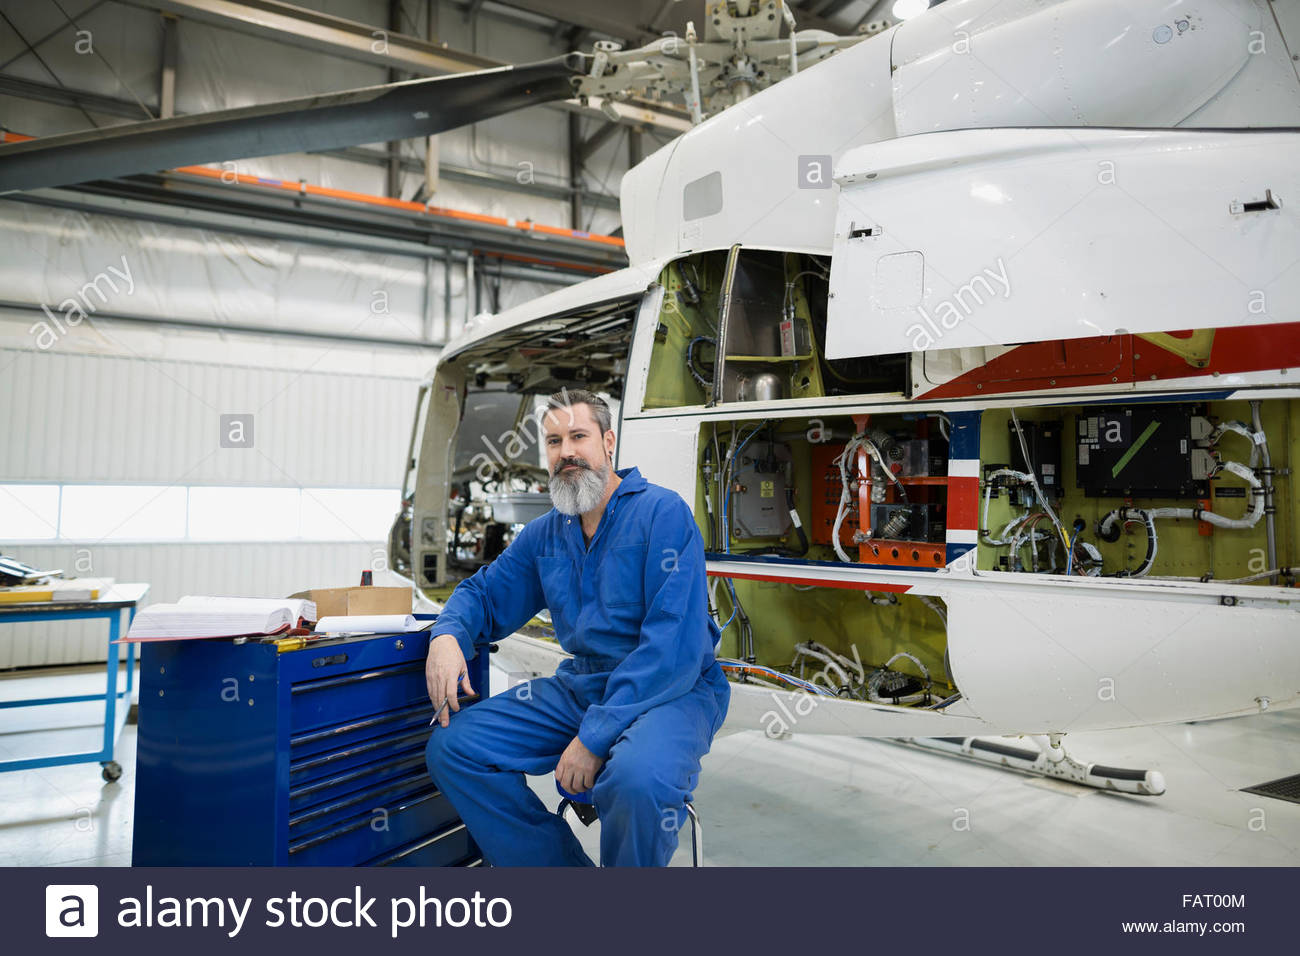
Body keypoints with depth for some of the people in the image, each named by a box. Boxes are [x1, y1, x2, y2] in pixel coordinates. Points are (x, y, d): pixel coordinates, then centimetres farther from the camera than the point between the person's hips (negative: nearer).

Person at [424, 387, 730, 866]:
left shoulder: (663, 512, -12)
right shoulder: (544, 533, 10)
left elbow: (675, 646, -20)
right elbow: (484, 593, 19)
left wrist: (596, 735, -25)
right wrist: (448, 636, -7)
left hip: (672, 691, -6)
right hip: (579, 686, 7)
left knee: (637, 780, -38)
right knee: (450, 746, -7)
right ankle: (564, 867, 4)